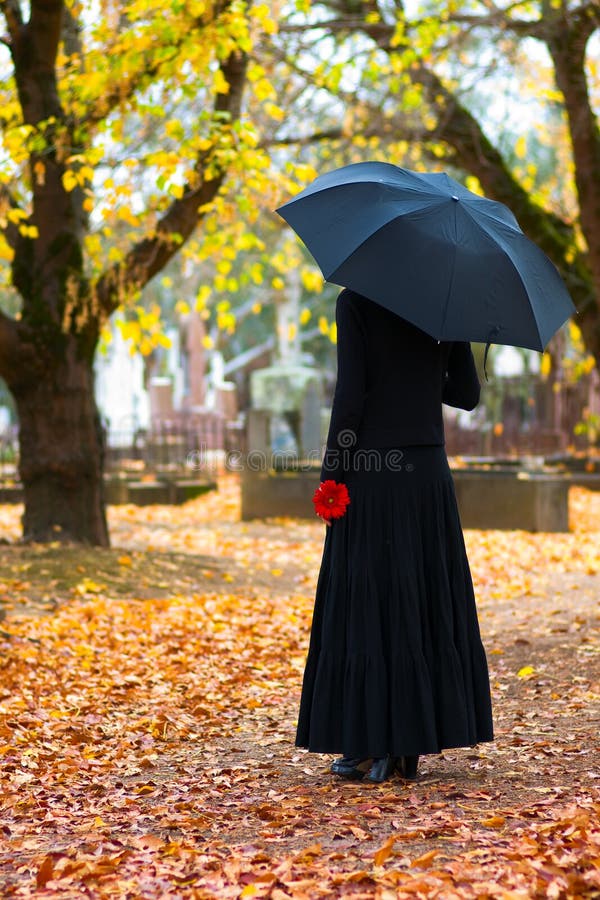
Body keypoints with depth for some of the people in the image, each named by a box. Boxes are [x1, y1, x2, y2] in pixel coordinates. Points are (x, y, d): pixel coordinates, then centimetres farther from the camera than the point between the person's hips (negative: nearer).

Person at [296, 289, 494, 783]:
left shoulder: (355, 302, -6)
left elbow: (351, 392, -13)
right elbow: (467, 395, 11)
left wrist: (330, 475, -8)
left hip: (373, 471, -5)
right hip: (429, 472, 5)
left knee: (368, 600, 1)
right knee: (427, 603, 10)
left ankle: (372, 746, 2)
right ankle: (412, 745, 13)